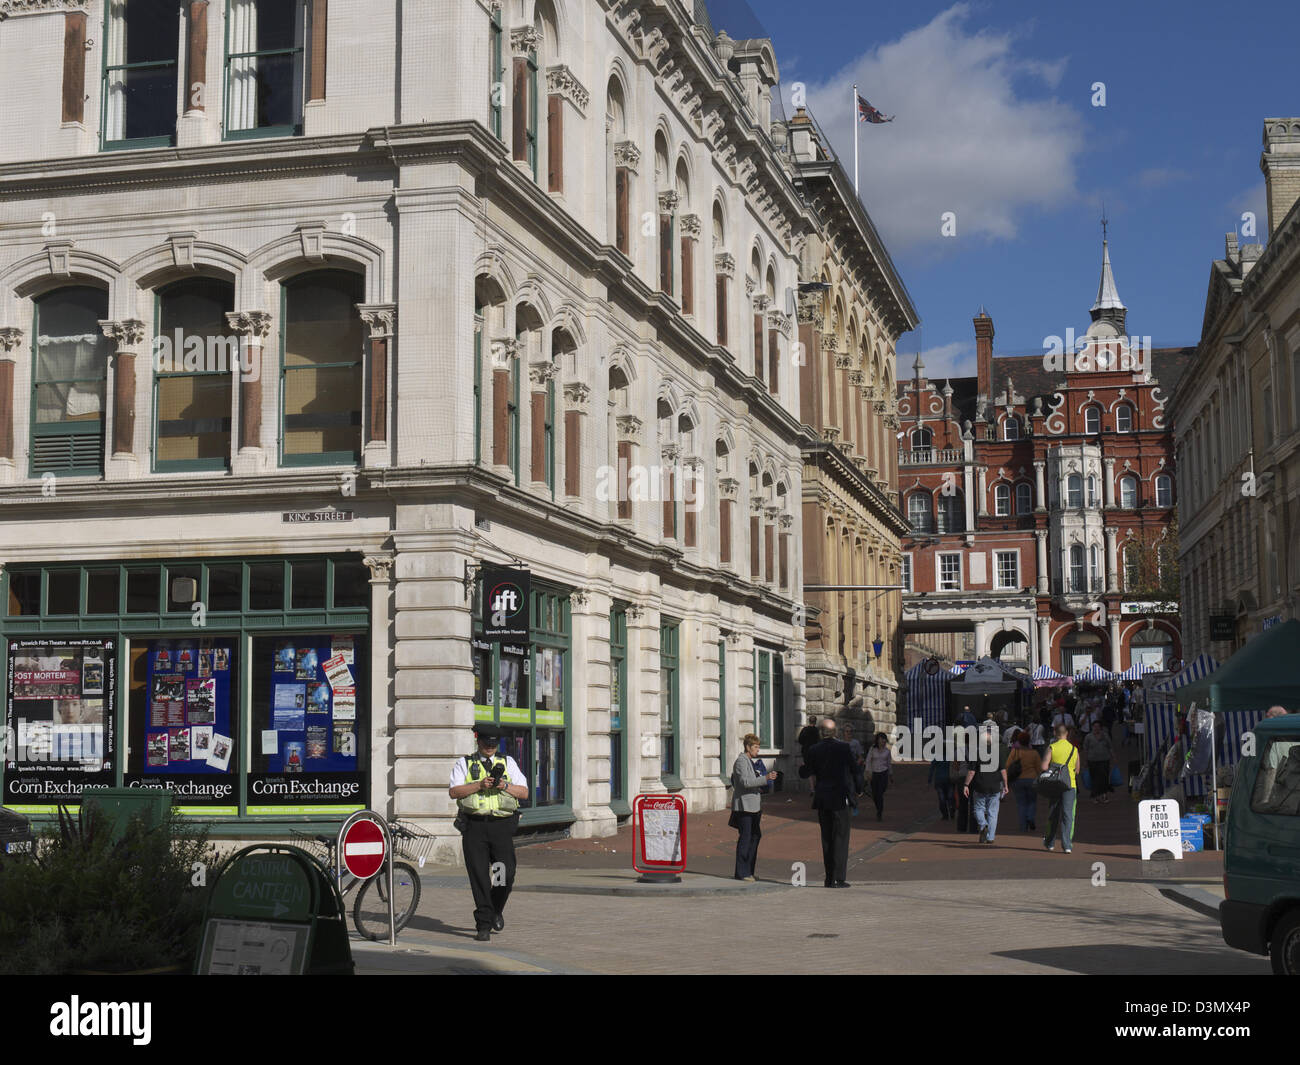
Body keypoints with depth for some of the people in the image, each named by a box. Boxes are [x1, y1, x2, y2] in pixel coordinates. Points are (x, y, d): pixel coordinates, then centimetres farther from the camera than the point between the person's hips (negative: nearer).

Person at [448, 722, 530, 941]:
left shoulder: (508, 763, 17)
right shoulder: (464, 764, 12)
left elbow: (524, 792, 10)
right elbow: (454, 791, -3)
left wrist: (505, 786, -8)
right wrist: (479, 785, -14)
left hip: (502, 826, 1)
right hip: (474, 826, -1)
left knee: (506, 874, -5)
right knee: (479, 876, -5)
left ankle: (496, 910, 23)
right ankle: (484, 925, 1)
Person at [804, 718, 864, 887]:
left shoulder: (813, 750, 0)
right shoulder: (843, 747, -9)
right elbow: (856, 770, -1)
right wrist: (858, 789, 15)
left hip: (822, 800, 4)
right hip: (840, 798, -4)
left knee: (827, 839, 11)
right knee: (841, 839, -1)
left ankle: (829, 878, 13)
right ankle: (839, 878, -6)